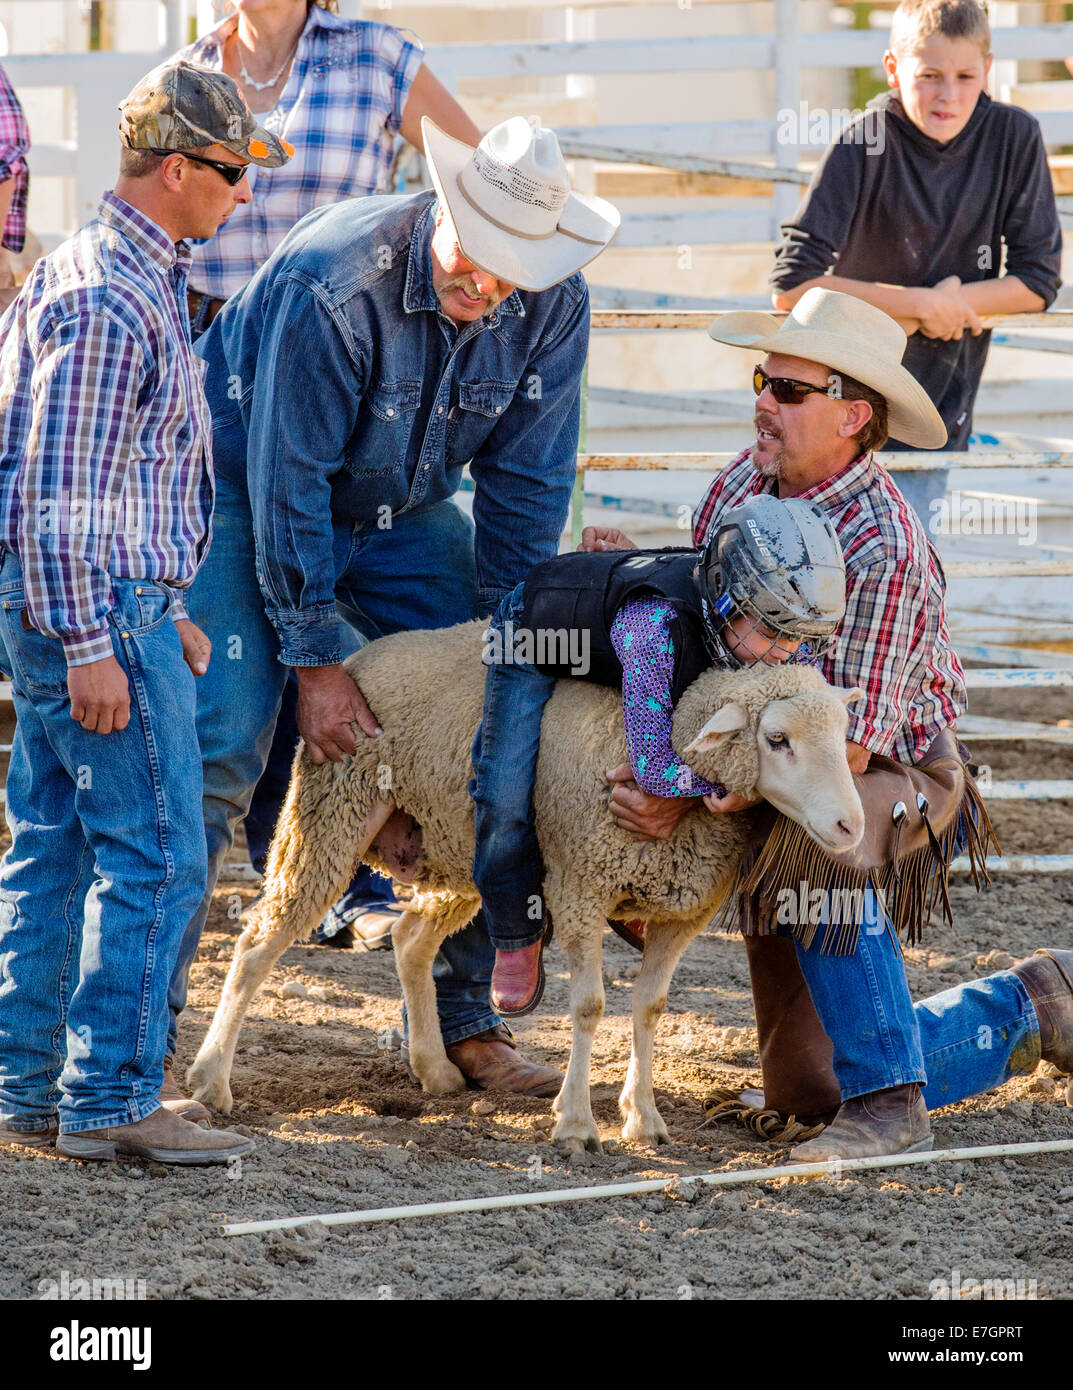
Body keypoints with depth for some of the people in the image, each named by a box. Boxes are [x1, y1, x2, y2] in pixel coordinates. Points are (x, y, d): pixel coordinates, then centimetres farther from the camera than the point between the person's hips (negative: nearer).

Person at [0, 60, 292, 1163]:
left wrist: (160, 608, 25)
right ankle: (112, 1101, -6)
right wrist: (90, 647, -22)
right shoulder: (109, 300, -17)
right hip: (92, 611, -11)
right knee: (153, 857, -8)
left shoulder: (138, 281, 16)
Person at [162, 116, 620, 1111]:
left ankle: (468, 1020, 5)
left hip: (403, 513, 5)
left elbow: (523, 488, -7)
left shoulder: (552, 309, -19)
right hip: (250, 493, -5)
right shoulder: (331, 281, -33)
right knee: (217, 746, -17)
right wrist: (316, 660, -24)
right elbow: (286, 479, -28)